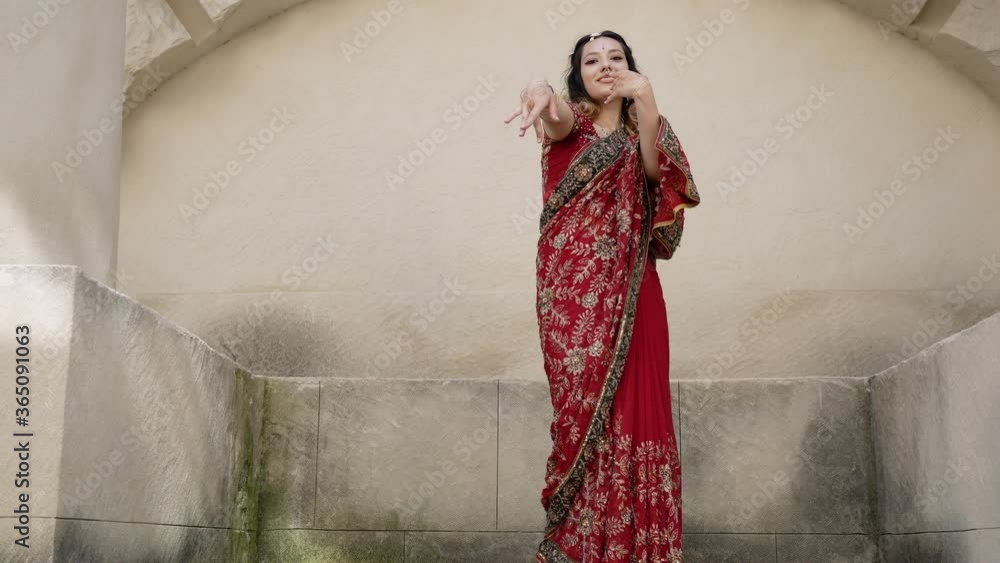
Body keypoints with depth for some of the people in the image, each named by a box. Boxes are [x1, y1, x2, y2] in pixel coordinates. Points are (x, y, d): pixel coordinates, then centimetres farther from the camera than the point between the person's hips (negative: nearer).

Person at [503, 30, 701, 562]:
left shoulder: (638, 131, 16)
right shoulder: (571, 121, 9)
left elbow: (657, 169, -8)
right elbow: (558, 119, -17)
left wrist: (646, 102, -23)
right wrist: (540, 93, -42)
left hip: (630, 289, 2)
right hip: (573, 286, -2)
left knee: (635, 405, -3)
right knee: (582, 404, -4)